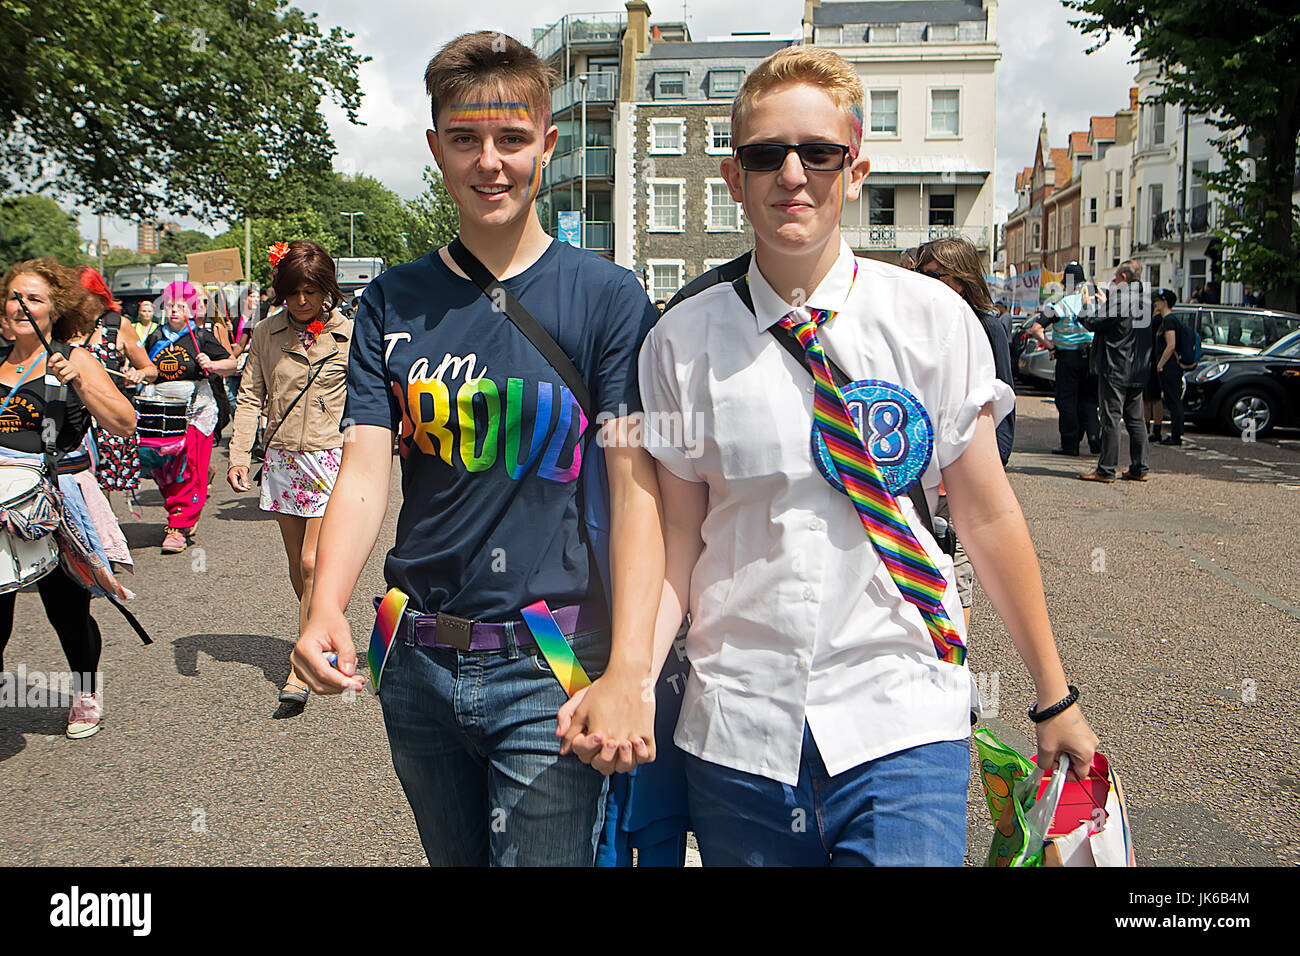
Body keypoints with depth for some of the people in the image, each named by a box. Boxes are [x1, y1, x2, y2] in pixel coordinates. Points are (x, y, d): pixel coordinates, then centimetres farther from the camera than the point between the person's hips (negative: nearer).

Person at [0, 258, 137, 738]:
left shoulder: (74, 360, -2)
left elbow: (125, 424, -11)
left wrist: (77, 381, -21)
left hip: (58, 498, -3)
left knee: (66, 607, 4)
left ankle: (86, 694, 26)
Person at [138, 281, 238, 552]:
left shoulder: (201, 337, 2)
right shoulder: (156, 338, 13)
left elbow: (231, 364, 3)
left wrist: (212, 365, -15)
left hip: (194, 410, -4)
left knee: (188, 471, -9)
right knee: (159, 469, 3)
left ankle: (179, 528, -4)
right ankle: (189, 519, 20)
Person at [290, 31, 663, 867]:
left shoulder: (607, 297, -6)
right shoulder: (395, 303, 5)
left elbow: (636, 487, -12)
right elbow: (365, 468, -3)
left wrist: (628, 674, -21)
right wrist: (326, 606, -21)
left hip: (548, 667, -4)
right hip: (419, 663, 4)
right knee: (455, 857, 21)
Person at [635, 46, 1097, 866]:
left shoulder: (934, 319, -1)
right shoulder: (681, 341, 0)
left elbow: (988, 515, 4)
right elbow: (677, 537, 2)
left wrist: (1056, 697, 11)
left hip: (899, 726, -1)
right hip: (734, 730, 1)